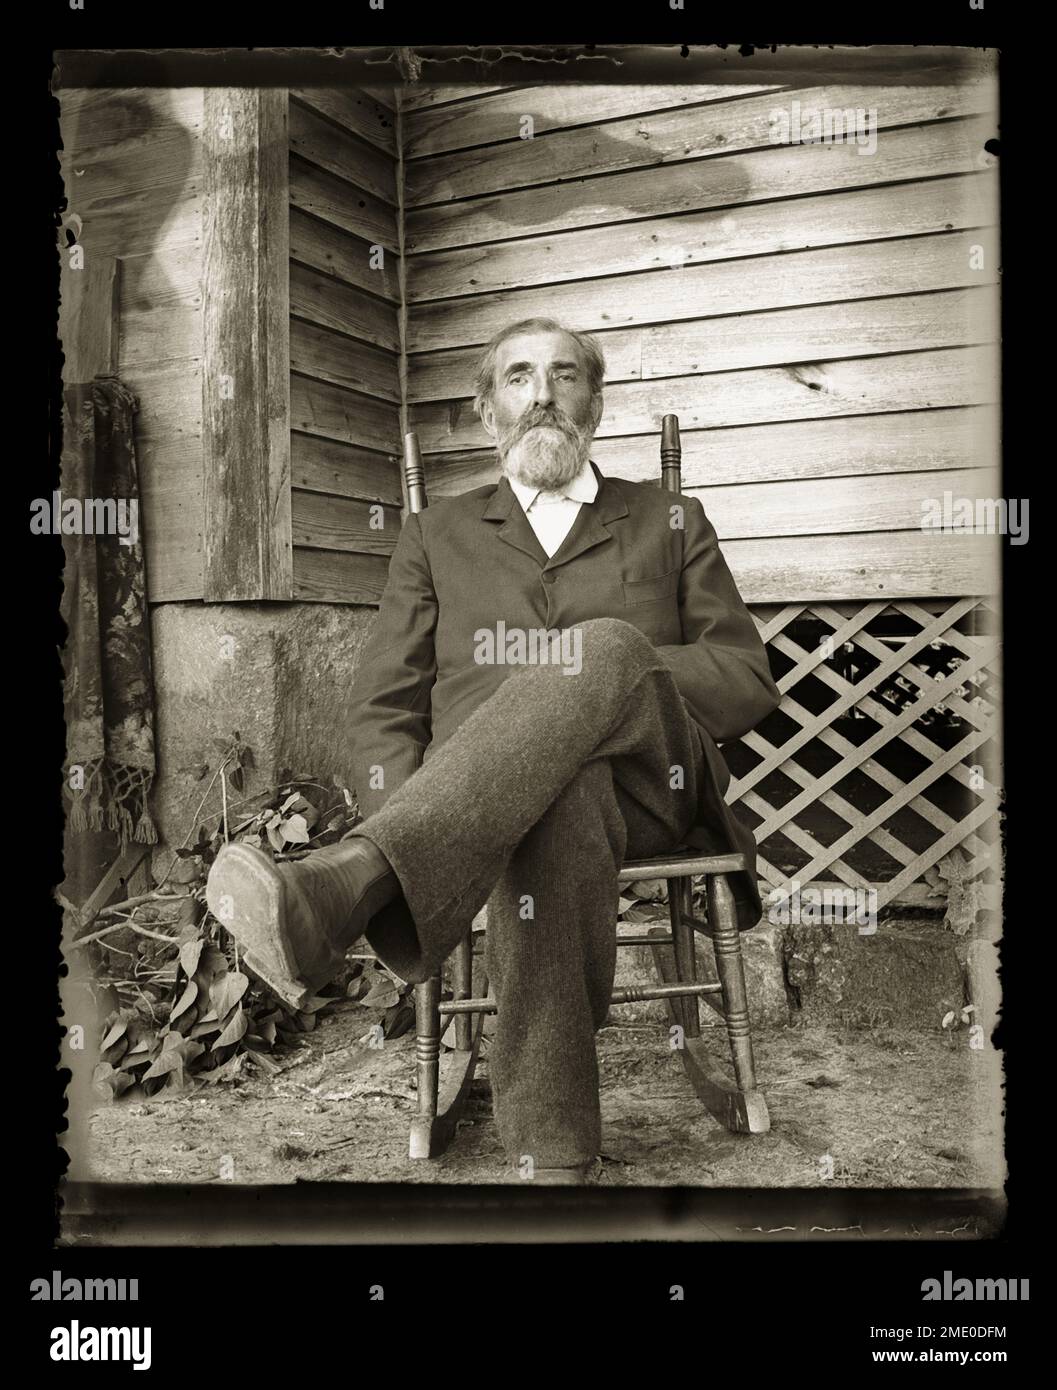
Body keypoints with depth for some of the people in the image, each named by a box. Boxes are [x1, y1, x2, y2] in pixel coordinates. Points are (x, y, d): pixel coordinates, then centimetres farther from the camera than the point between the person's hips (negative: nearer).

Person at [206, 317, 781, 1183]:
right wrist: (406, 818, -12)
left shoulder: (671, 523, 23)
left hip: (643, 787, 1)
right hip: (479, 802, 0)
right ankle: (552, 1156, -38)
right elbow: (383, 708, 12)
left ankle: (341, 890, -48)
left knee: (608, 647, -34)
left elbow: (748, 683, 12)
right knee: (559, 806, -39)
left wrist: (611, 669, -7)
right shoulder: (437, 536, 23)